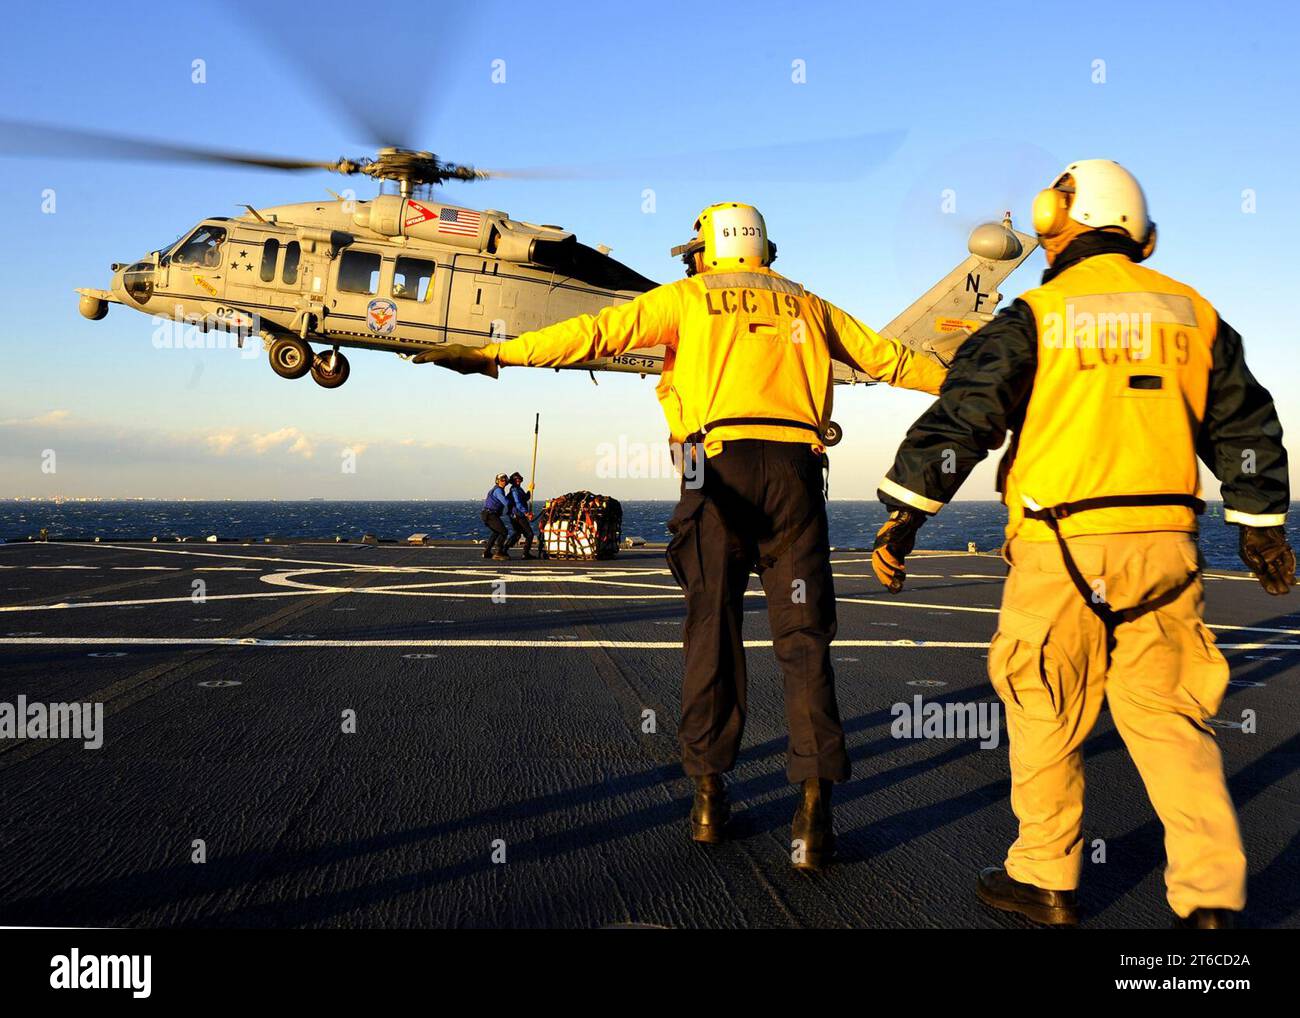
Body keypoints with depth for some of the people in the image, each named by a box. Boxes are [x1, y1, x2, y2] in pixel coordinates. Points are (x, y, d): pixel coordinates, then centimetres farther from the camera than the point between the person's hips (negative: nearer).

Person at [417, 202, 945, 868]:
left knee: (712, 631, 6)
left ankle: (708, 797, 9)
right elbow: (887, 357, 28)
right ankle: (814, 802, -7)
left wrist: (494, 354, 2)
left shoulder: (687, 298, 13)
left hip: (720, 469, -2)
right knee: (803, 638, 2)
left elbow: (598, 332, 3)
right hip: (795, 470, 2)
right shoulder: (806, 306, 22)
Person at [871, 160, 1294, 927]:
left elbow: (961, 416, -10)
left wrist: (904, 516, -8)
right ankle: (1211, 899, 8)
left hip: (1064, 547, -4)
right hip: (1165, 546, 5)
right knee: (1171, 719, 10)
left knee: (1047, 719, 9)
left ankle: (1046, 880, 20)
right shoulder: (1193, 313, 12)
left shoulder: (1038, 317, -4)